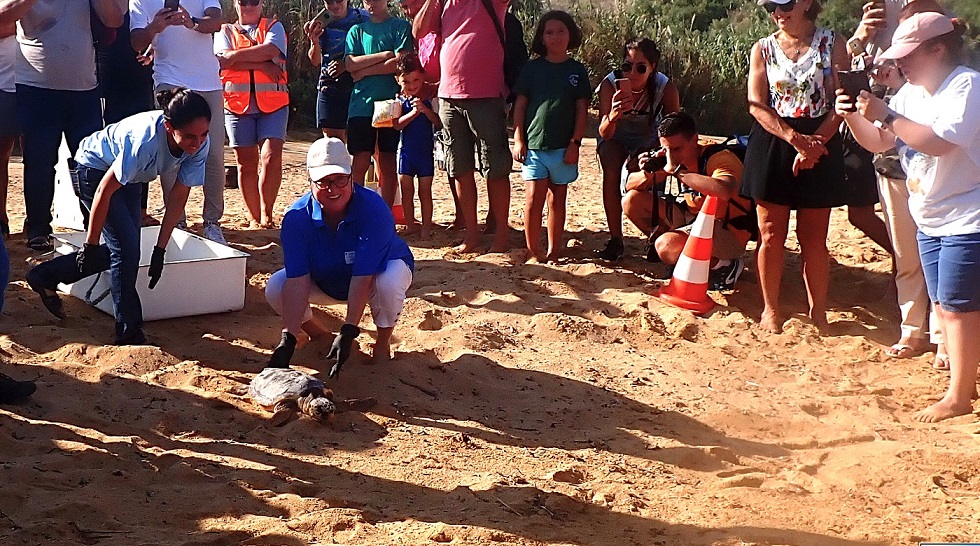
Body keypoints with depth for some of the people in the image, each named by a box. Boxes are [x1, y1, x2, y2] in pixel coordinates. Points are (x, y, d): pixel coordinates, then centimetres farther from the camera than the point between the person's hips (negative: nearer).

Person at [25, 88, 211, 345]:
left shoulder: (200, 144, -25)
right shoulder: (146, 140, -41)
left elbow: (179, 194, -13)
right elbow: (105, 190, -30)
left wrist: (160, 250, -10)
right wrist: (90, 245, -22)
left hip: (128, 175, 7)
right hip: (94, 168, -7)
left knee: (121, 248, 8)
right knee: (125, 246, -17)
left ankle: (45, 276, 28)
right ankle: (129, 334, -5)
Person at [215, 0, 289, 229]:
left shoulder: (274, 27, 11)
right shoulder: (225, 31, 14)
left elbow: (270, 50, -11)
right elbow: (224, 60, -6)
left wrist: (234, 56, -11)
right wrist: (261, 64, -12)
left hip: (273, 104, -1)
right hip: (237, 105, 1)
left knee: (272, 156, -15)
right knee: (246, 163, 2)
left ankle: (266, 213, -5)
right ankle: (254, 217, 10)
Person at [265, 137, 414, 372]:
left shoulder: (374, 209, -33)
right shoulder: (297, 217, -24)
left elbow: (362, 277, -36)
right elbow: (297, 280, -30)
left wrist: (348, 333, -41)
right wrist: (288, 339, -38)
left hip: (379, 269, -3)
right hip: (324, 281, 3)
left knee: (388, 284, -38)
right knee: (275, 289, -20)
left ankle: (383, 343, -7)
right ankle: (318, 335, 11)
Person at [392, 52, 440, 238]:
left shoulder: (429, 99, -4)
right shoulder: (399, 101, -1)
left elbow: (439, 124, -10)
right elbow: (397, 125, -12)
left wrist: (425, 110, -24)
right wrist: (413, 112, -26)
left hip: (425, 152, -1)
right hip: (406, 151, 1)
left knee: (424, 192, 2)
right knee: (406, 192, 6)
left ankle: (426, 228, 8)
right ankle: (410, 228, 16)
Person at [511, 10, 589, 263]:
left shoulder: (577, 70, 6)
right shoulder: (533, 67, 5)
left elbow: (581, 109, 4)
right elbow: (520, 105, 4)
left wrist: (575, 143, -3)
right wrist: (518, 140, -2)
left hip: (563, 147, 1)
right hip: (534, 144, -1)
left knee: (557, 198, 8)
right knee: (535, 196, -6)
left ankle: (554, 251, 17)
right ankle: (533, 252, 2)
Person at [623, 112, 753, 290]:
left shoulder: (720, 158, -22)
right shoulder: (667, 156, -1)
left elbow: (724, 192, -46)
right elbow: (630, 185, 5)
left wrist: (677, 170, -37)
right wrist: (649, 173, -20)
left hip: (728, 232, -8)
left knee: (667, 247, -34)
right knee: (632, 200, -3)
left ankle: (725, 265, -8)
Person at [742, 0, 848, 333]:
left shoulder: (832, 44, 1)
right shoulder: (763, 49, 4)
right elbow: (757, 105, -4)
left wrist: (813, 144, -17)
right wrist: (795, 138, -18)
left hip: (819, 144, -1)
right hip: (772, 145, 1)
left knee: (813, 237, 4)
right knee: (771, 234, 4)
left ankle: (818, 312, 14)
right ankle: (771, 309, 15)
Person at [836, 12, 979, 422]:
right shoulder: (912, 93, 8)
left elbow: (941, 141, -31)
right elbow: (877, 143, 11)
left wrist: (886, 114, -27)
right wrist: (853, 116, -7)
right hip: (930, 220, 9)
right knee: (942, 306, 14)